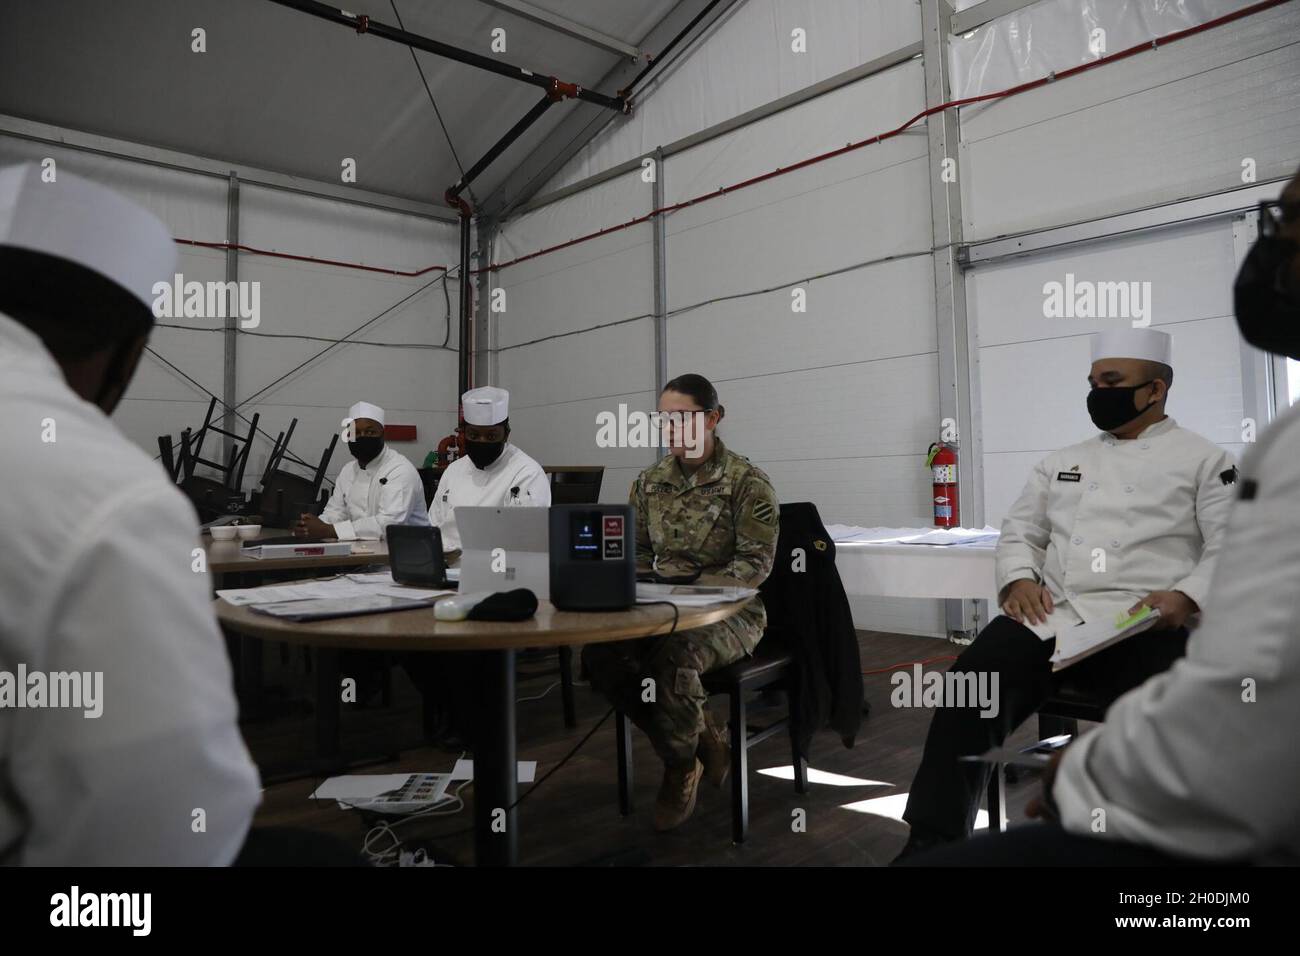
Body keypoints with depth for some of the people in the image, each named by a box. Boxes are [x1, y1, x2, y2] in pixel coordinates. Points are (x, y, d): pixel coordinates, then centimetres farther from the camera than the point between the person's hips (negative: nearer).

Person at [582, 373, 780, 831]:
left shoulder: (747, 482, -9)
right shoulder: (650, 481, 7)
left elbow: (755, 563, -14)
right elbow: (638, 551, 13)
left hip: (730, 610, -5)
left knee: (673, 658, -36)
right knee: (599, 653, -24)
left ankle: (681, 766, -2)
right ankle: (701, 737, -3)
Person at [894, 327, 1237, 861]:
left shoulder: (1203, 460, 11)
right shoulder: (1064, 462, 23)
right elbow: (1020, 530, 22)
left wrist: (1186, 597, -17)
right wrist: (1019, 579, 0)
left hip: (1145, 625, -3)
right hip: (1053, 616, 3)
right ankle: (933, 839, -18)